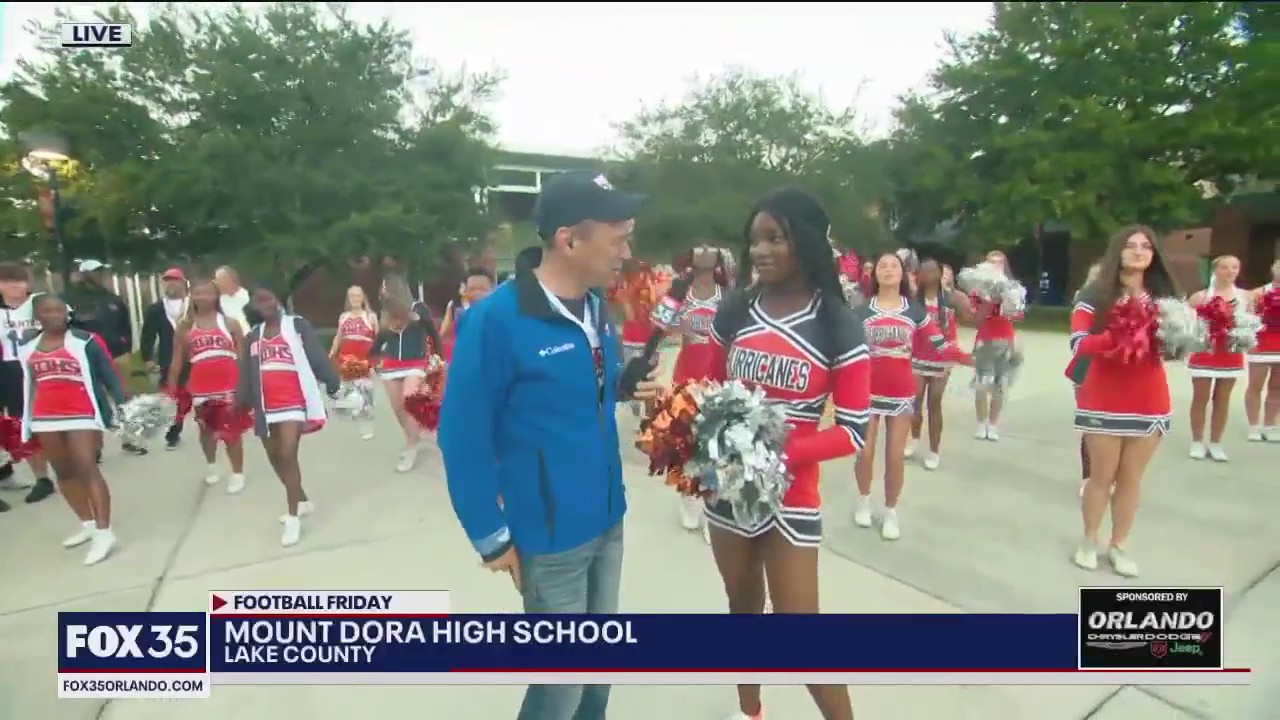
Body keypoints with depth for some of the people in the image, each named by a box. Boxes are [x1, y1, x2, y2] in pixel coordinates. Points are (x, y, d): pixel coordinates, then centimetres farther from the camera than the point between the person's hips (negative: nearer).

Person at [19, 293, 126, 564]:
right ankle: (88, 524, 25)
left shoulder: (85, 341, -7)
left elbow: (109, 375, -6)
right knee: (64, 472, 13)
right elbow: (28, 385, 18)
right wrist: (26, 421, 18)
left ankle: (104, 532, -11)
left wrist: (122, 404, -17)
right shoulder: (26, 347, 9)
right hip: (45, 419, 6)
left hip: (82, 415, -6)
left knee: (87, 469, -12)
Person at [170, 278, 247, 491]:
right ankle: (211, 465, 39)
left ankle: (238, 474, 10)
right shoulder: (184, 327, 6)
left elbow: (243, 355, 3)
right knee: (206, 429, 18)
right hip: (200, 387, 2)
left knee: (230, 430, 2)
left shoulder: (230, 323, 3)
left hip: (228, 385, -2)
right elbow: (177, 361, 9)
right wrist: (171, 389, 5)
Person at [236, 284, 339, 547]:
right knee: (276, 459, 15)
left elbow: (316, 356, -8)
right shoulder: (252, 336, 15)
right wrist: (241, 401, 4)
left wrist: (332, 383, -14)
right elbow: (246, 374, 12)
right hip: (266, 406, 6)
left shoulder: (297, 324, 0)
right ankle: (302, 501, 35)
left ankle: (293, 516, -5)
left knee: (288, 455, -15)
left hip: (294, 402, -6)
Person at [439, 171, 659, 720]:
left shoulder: (598, 305, 1)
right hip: (551, 536, -6)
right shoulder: (495, 320, -21)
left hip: (608, 521, 7)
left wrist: (627, 386, -2)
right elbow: (463, 439, -16)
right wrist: (491, 537, -11)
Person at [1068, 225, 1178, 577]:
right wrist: (1116, 336, -33)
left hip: (1150, 401, 3)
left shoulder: (1164, 294, 5)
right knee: (1102, 475, 7)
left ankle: (1118, 546, 24)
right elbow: (1078, 343, -18)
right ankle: (1089, 541, 24)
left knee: (1132, 477, 10)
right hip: (1104, 400, -3)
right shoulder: (1095, 295, -7)